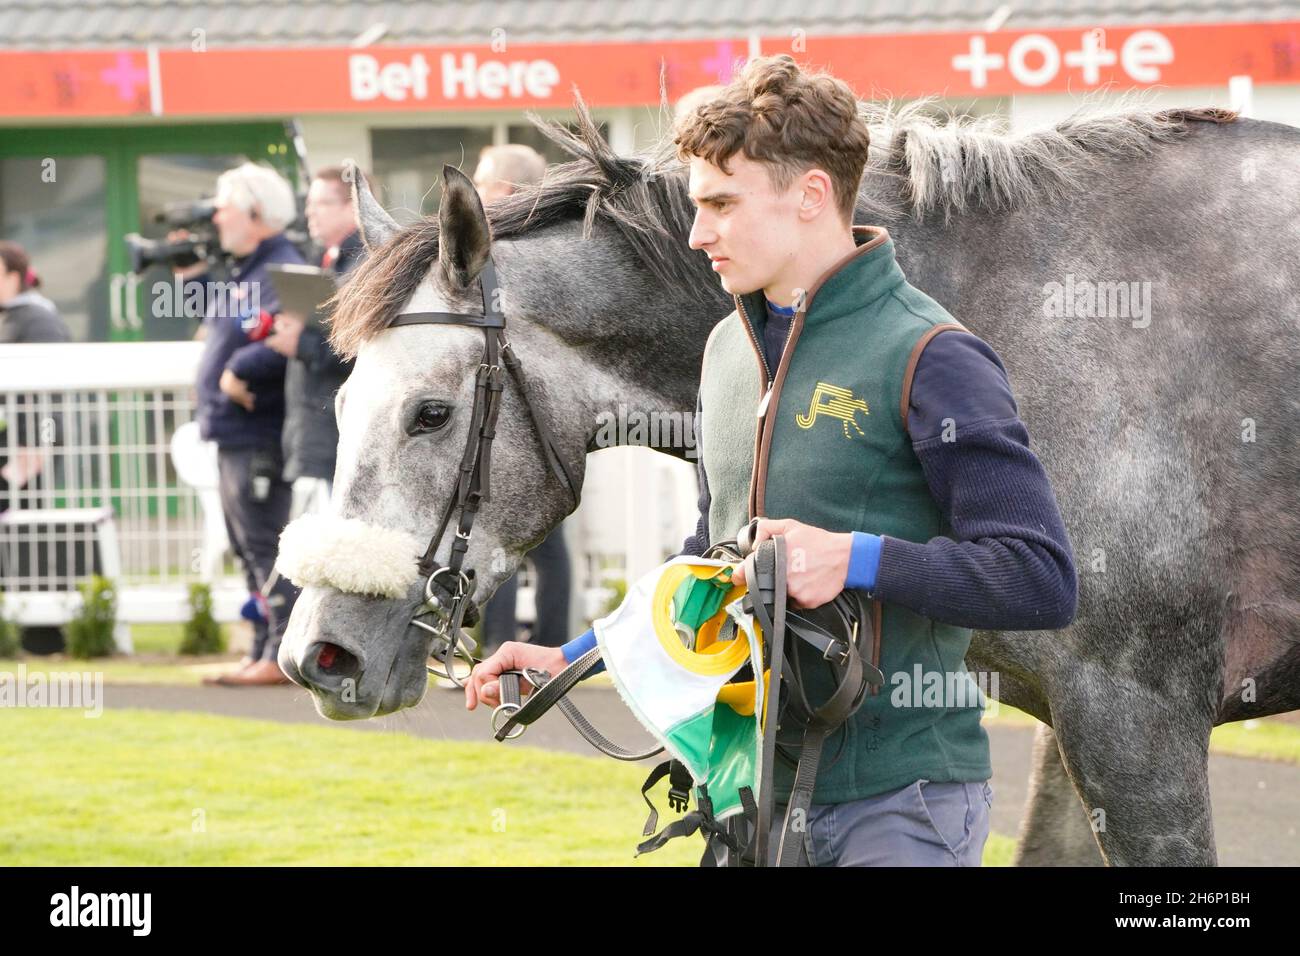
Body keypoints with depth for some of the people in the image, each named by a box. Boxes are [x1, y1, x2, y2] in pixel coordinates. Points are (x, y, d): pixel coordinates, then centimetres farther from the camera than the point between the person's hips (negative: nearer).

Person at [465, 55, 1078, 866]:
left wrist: (858, 559, -26)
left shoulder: (928, 359, -13)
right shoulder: (730, 350, 13)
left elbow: (1044, 581, -19)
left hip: (899, 800, -7)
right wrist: (570, 660, 16)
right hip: (753, 790, 7)